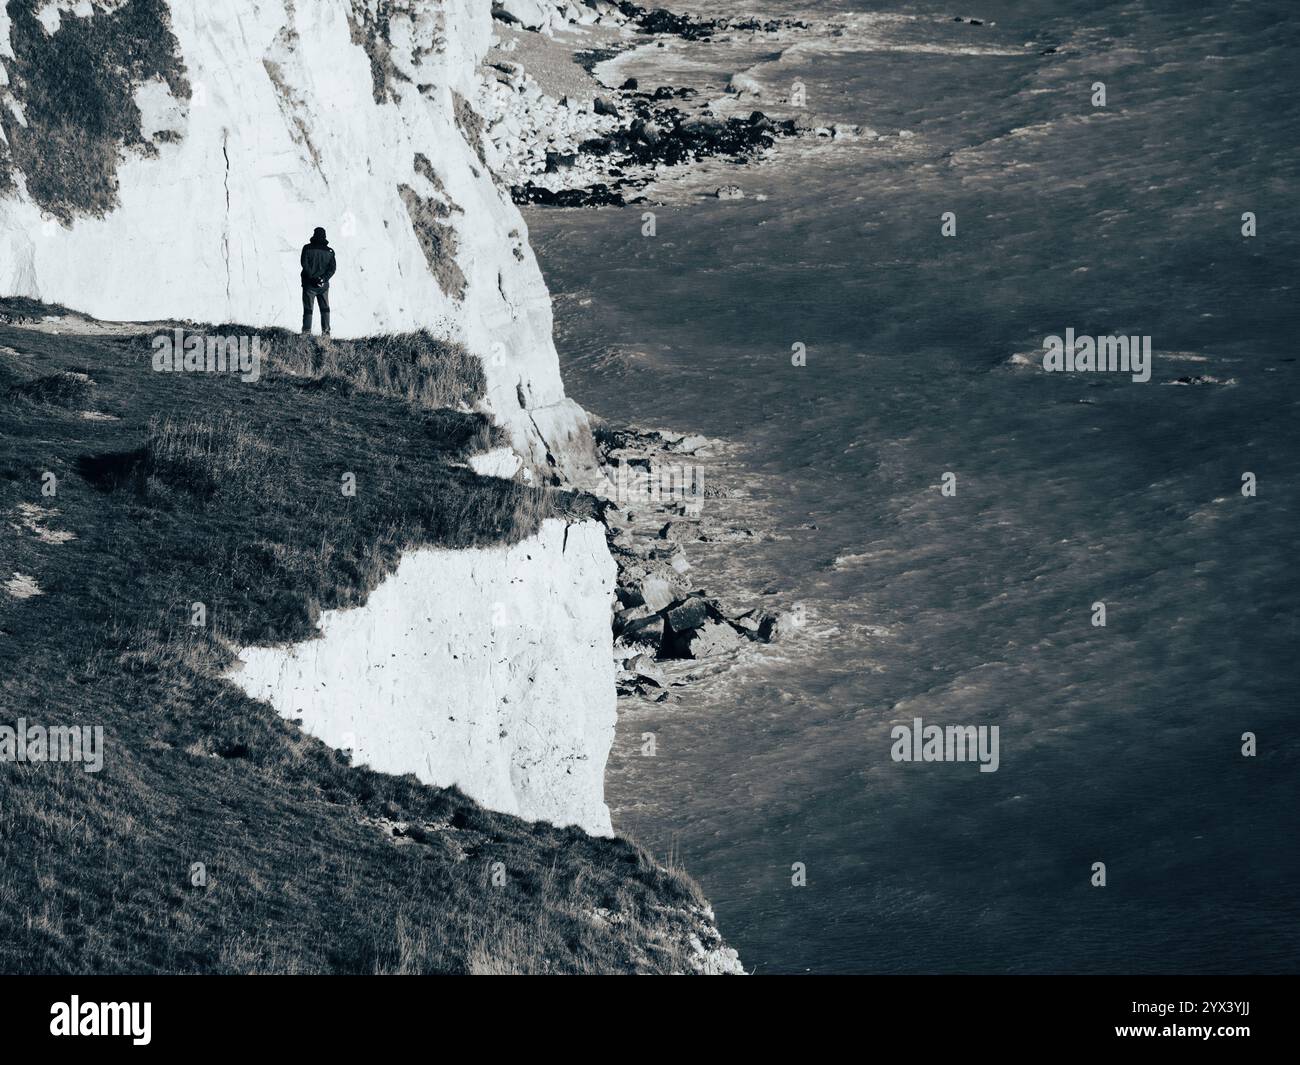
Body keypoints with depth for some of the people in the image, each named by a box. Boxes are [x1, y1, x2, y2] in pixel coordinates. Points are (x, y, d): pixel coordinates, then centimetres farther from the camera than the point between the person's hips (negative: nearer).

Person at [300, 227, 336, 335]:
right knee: (325, 308, 12)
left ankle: (306, 332, -5)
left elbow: (304, 264, -11)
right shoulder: (329, 251, 5)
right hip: (323, 285, 2)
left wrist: (312, 277, -12)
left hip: (309, 283, -2)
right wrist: (324, 278, -10)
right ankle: (326, 331, 6)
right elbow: (333, 267, -3)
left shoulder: (307, 248, -3)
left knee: (308, 309, 1)